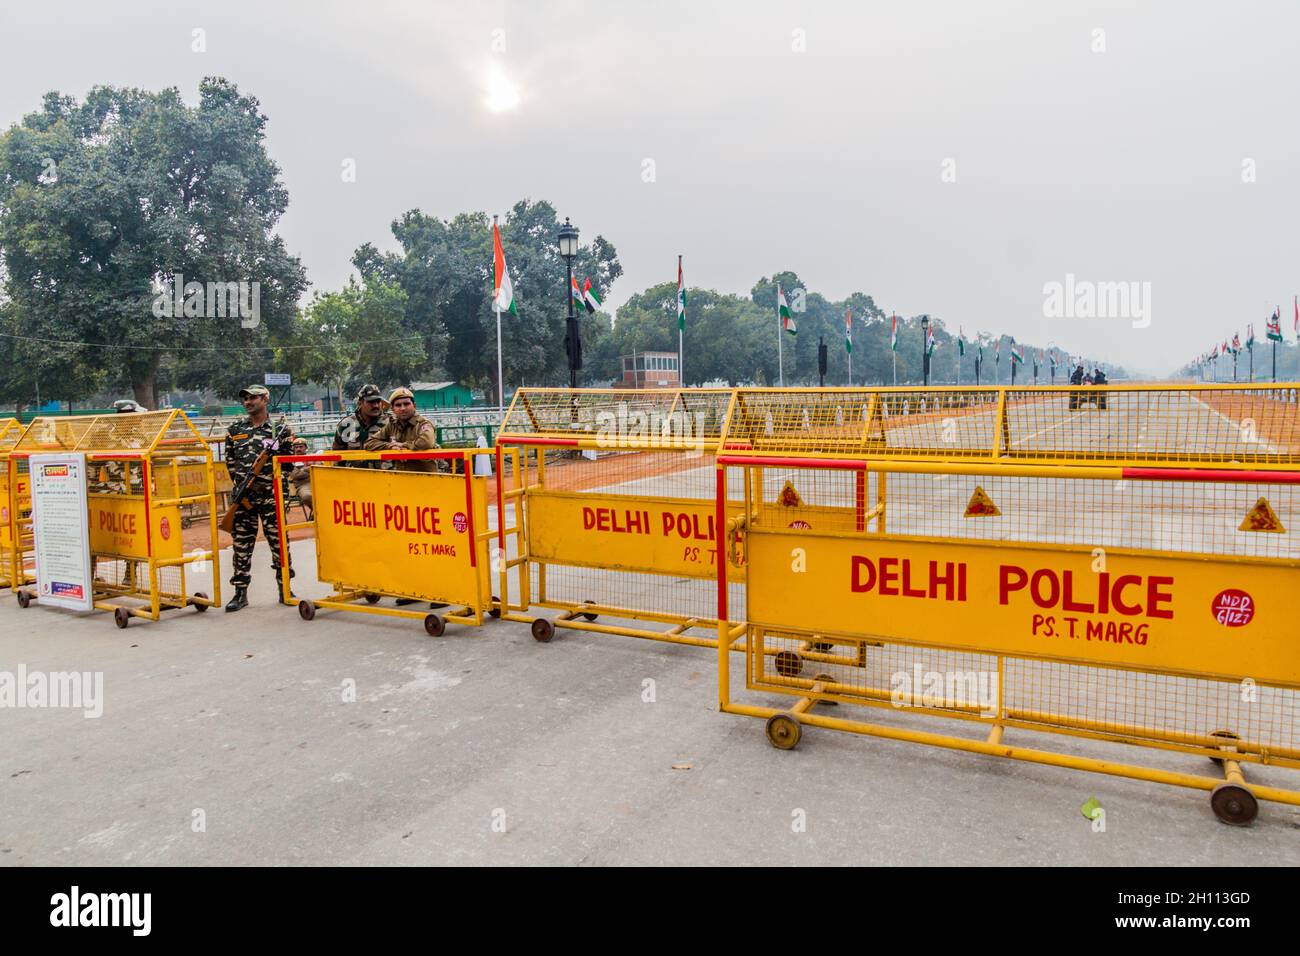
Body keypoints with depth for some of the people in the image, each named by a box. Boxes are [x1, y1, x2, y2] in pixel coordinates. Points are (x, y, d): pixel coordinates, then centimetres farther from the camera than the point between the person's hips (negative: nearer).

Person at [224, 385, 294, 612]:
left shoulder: (278, 428, 3)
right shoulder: (235, 430, 11)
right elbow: (229, 460, 16)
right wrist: (241, 481, 6)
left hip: (270, 494, -3)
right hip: (242, 494, 3)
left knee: (278, 540, 0)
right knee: (241, 542, 5)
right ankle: (241, 592, 12)